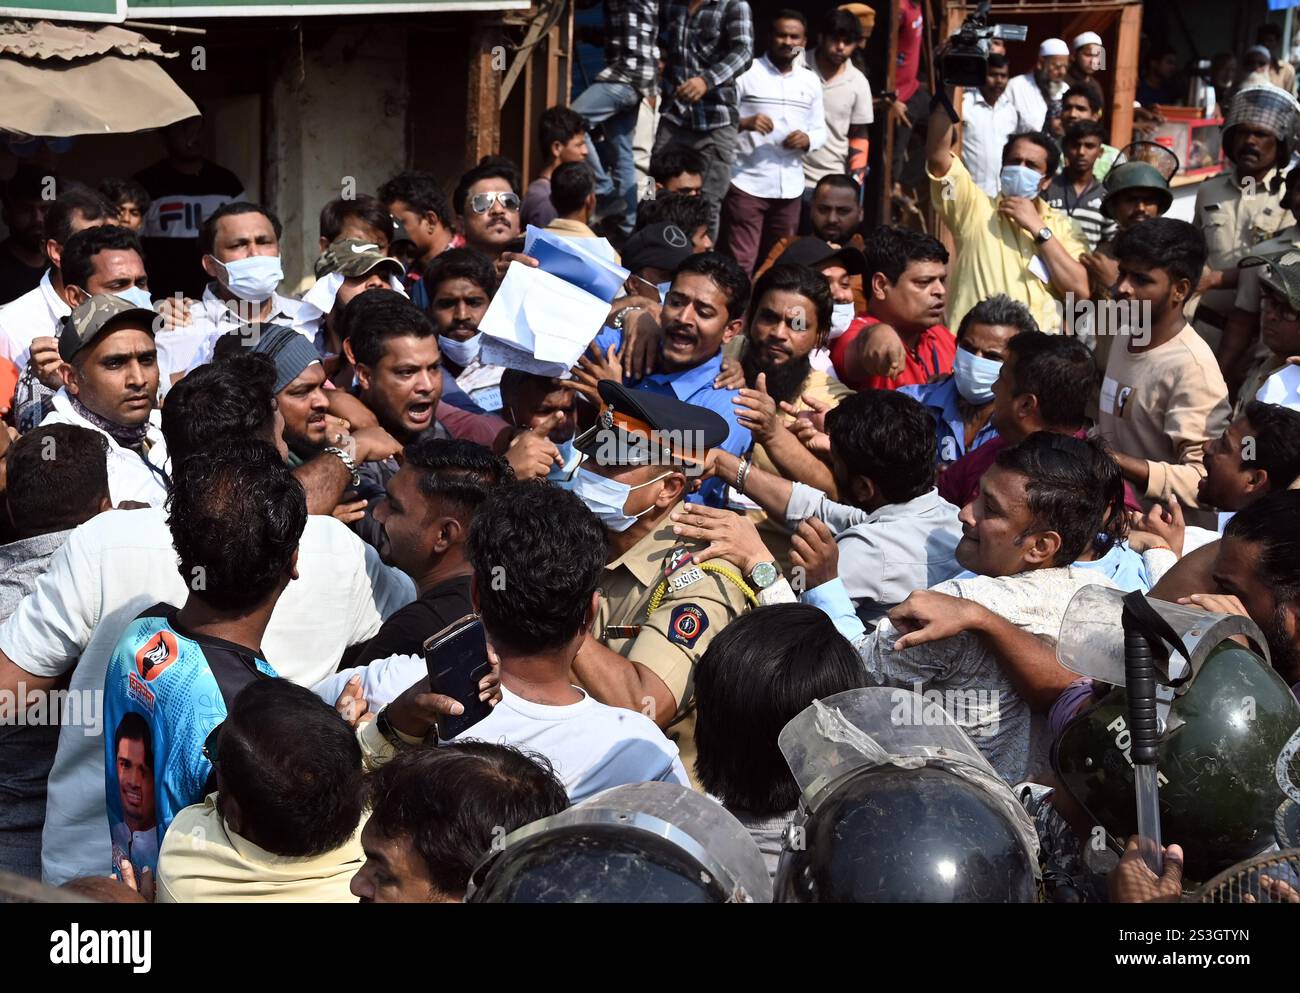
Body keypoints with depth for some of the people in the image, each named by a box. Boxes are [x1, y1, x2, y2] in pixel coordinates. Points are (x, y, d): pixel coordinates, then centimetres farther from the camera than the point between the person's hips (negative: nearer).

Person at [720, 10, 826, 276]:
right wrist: (744, 123, -24)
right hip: (747, 183, -5)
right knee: (739, 264, -9)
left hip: (790, 187, 5)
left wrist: (807, 140, -6)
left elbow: (820, 130, 17)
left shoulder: (810, 80, 14)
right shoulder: (745, 72, 0)